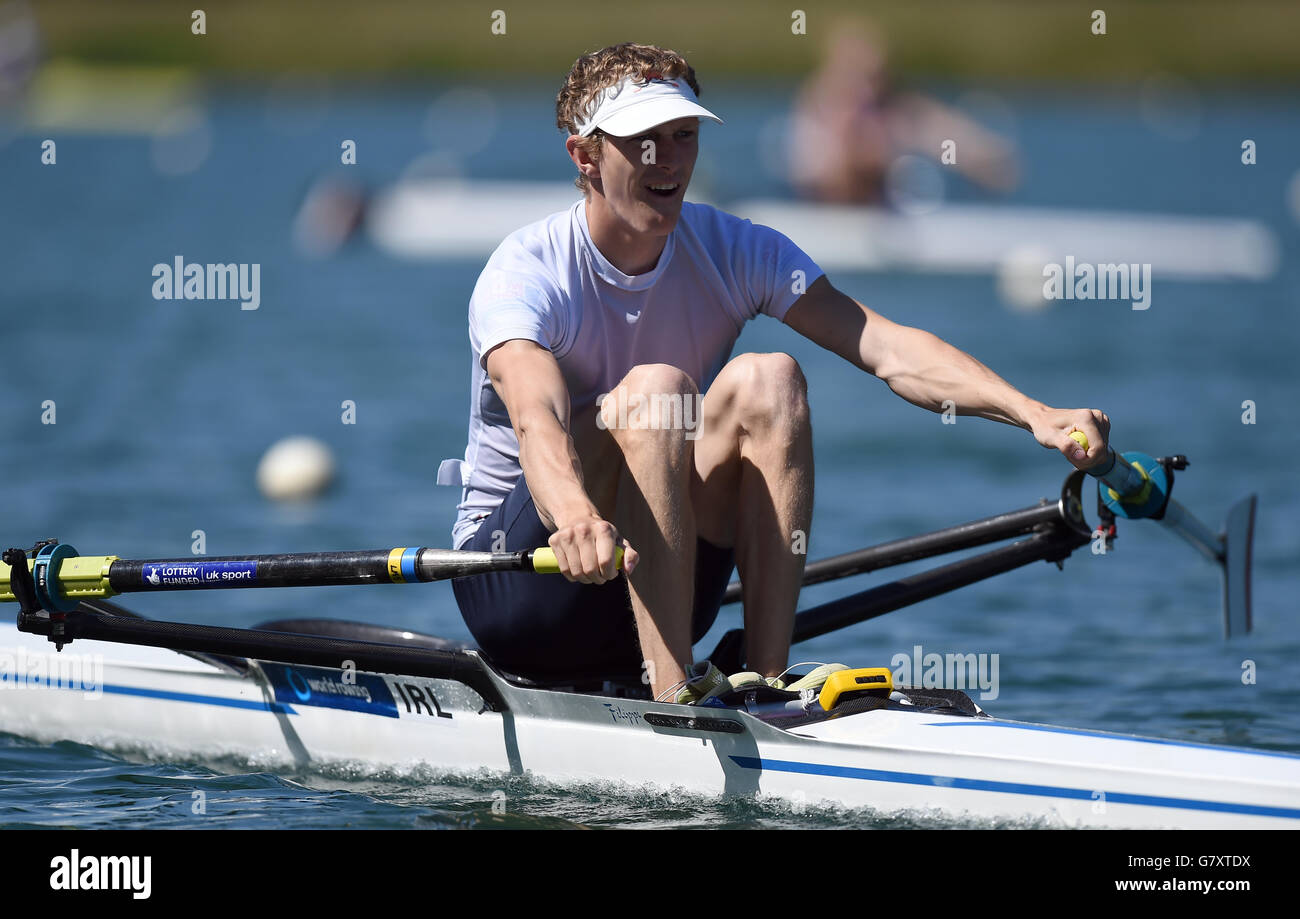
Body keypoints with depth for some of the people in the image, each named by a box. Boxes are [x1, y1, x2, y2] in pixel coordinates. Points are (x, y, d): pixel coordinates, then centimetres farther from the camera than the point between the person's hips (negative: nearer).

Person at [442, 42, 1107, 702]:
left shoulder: (732, 252, -2)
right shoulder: (525, 274, -16)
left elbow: (888, 350, -16)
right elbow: (535, 415, -38)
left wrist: (1036, 416, -33)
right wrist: (576, 513, -62)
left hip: (657, 600, 5)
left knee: (765, 380, -20)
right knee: (654, 388, -29)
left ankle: (767, 680, -26)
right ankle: (671, 693, -38)